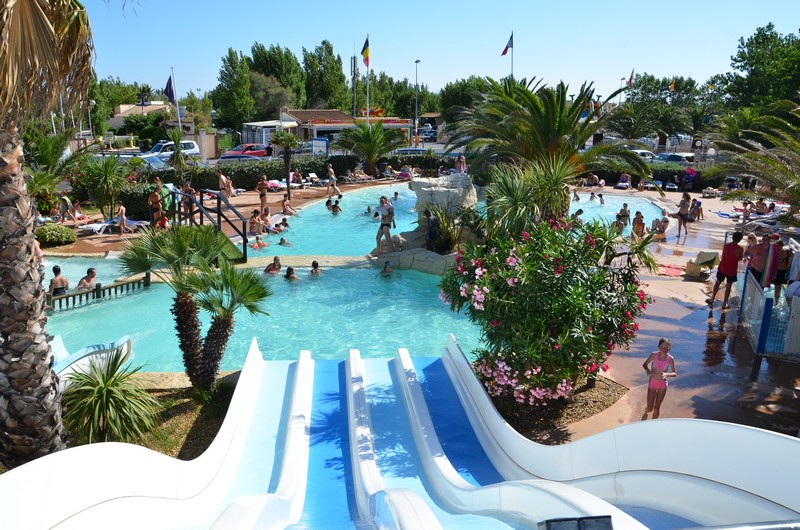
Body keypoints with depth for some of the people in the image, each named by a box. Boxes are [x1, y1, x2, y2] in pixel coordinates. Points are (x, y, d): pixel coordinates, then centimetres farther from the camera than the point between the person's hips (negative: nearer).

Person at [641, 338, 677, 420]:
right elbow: (645, 365, 3)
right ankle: (645, 413, 37)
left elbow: (675, 374, -6)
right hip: (652, 384, 0)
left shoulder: (670, 359, -11)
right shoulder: (654, 355, -10)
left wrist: (667, 374, -27)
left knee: (656, 408, 8)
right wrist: (648, 371, -18)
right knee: (650, 409, 1)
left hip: (662, 385, 0)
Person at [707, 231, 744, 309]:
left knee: (717, 283, 19)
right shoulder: (740, 249, -18)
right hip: (731, 270, -3)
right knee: (728, 286, 10)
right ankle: (724, 304, 16)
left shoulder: (726, 245, -6)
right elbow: (740, 259, -3)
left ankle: (712, 299, 25)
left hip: (722, 268, 3)